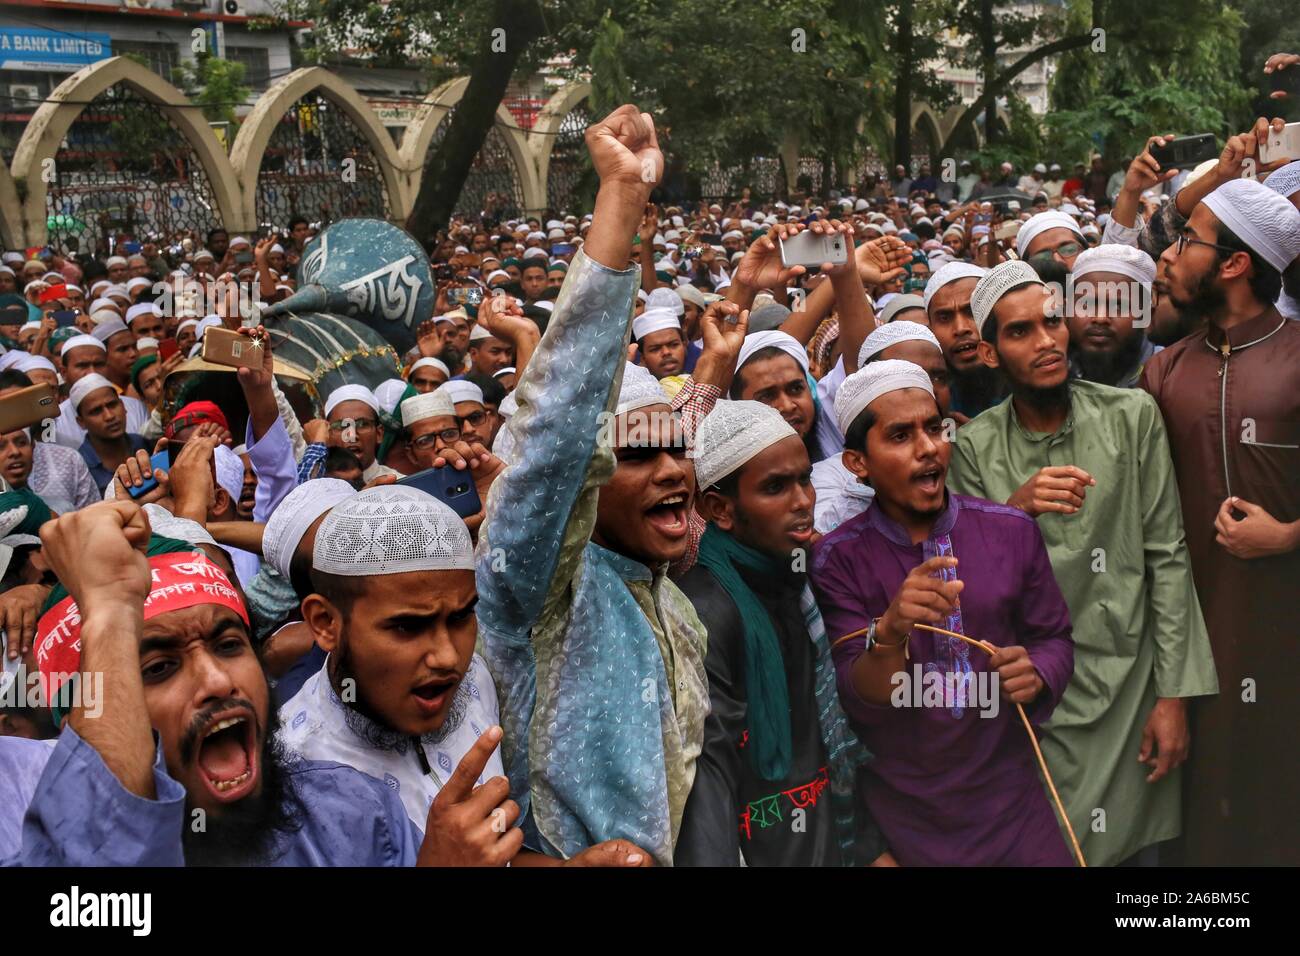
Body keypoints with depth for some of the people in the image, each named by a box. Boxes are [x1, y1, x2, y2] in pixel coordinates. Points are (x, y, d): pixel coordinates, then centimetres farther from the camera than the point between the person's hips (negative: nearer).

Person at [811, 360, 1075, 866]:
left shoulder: (1013, 531, -6)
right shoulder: (837, 559, -10)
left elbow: (1055, 637, 5)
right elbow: (860, 704, -15)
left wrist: (1036, 673, -18)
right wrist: (890, 632, -34)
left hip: (1010, 799, 1)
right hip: (903, 817, -1)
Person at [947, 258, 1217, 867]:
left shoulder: (1132, 416, -4)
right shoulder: (975, 445, -1)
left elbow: (1166, 556, -4)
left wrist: (1173, 694, -7)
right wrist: (1014, 512, -23)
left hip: (1129, 679, 0)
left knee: (1137, 844, 9)